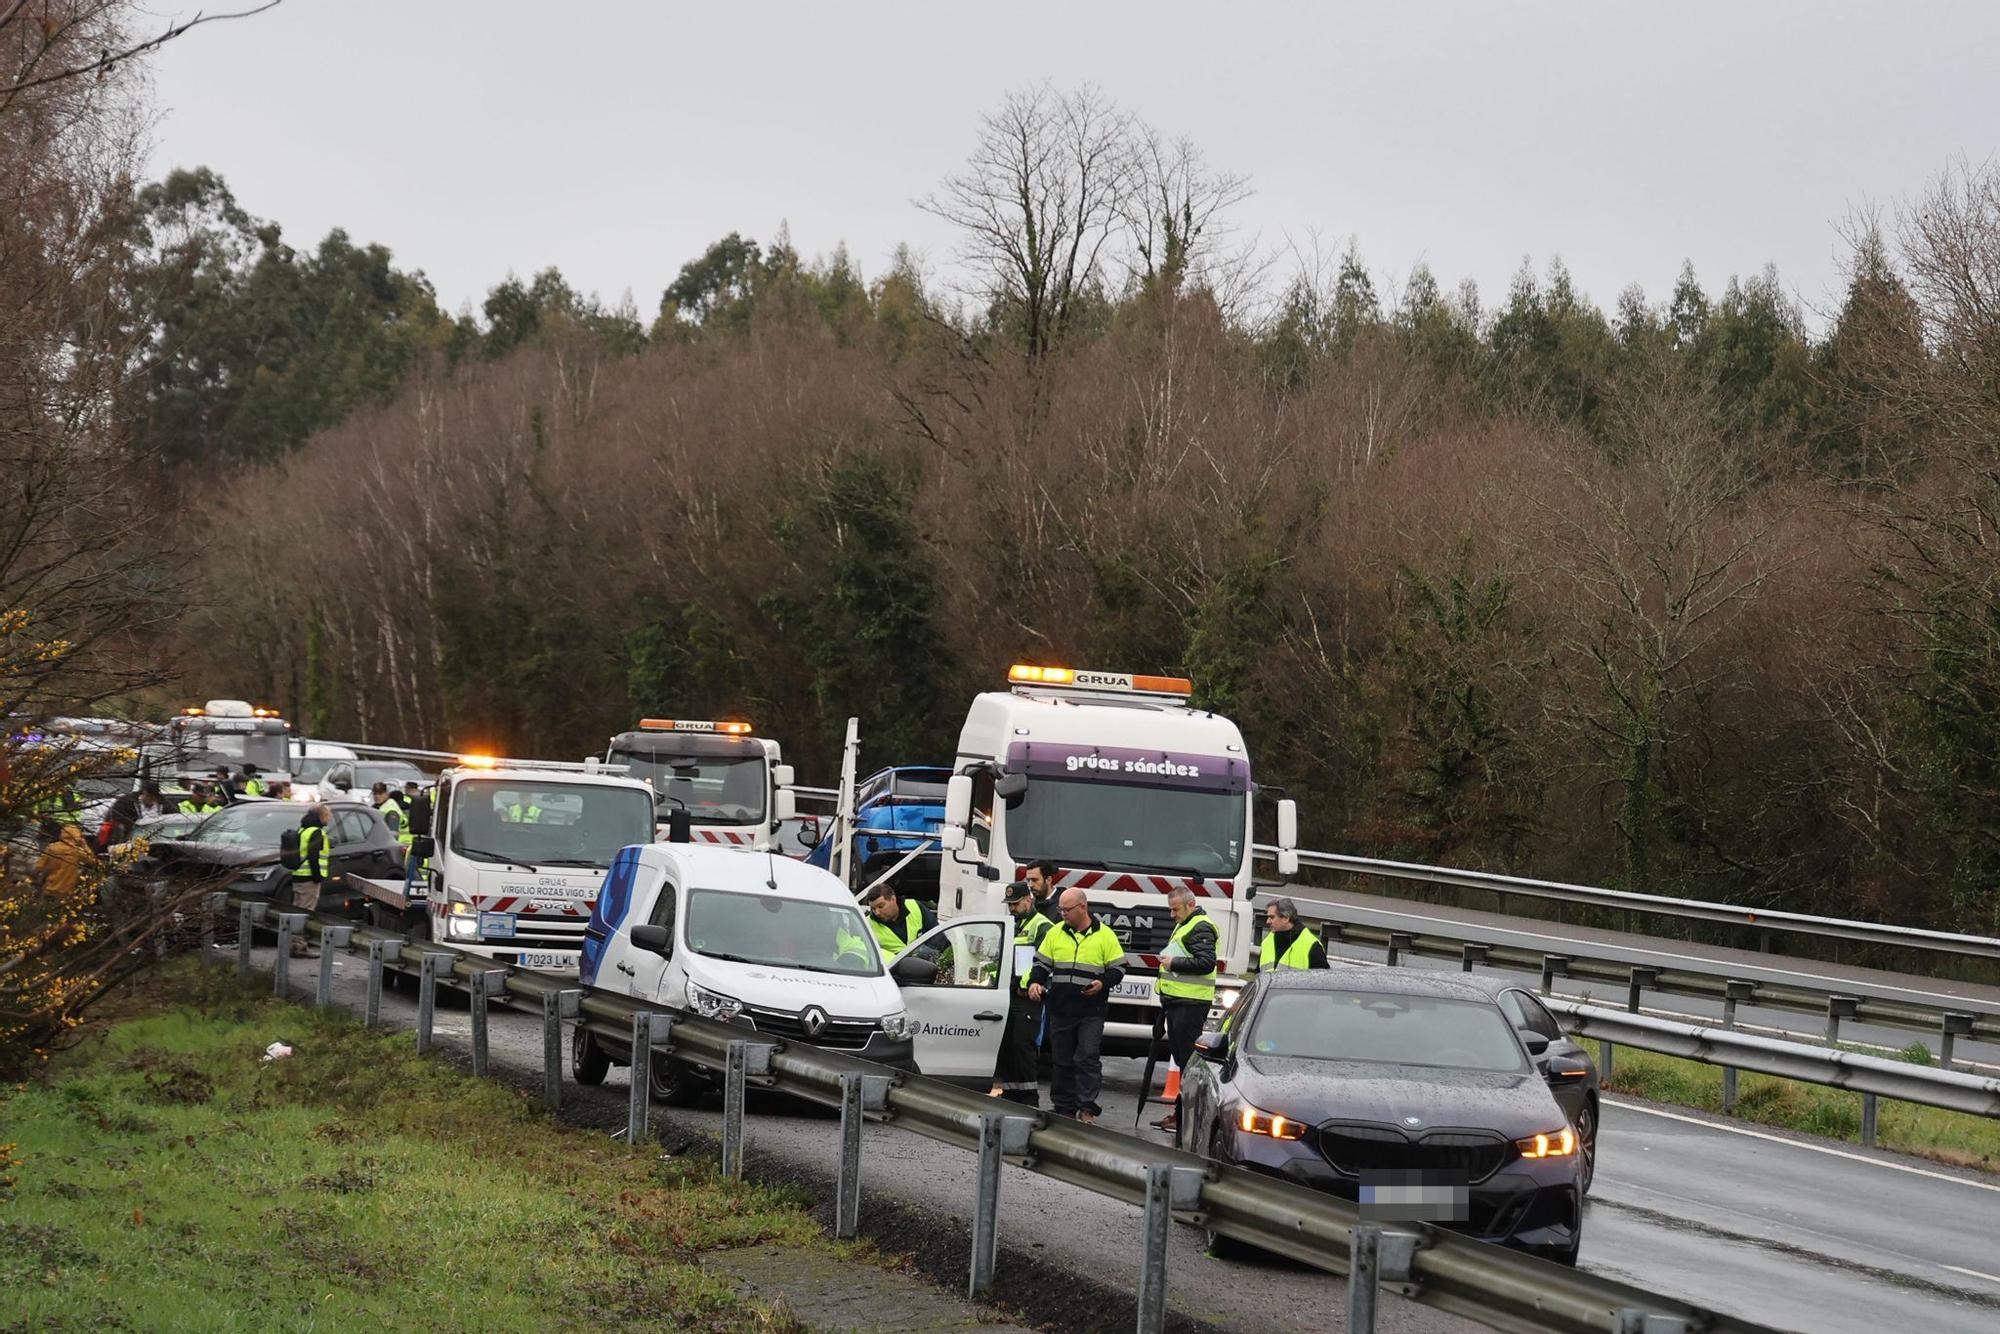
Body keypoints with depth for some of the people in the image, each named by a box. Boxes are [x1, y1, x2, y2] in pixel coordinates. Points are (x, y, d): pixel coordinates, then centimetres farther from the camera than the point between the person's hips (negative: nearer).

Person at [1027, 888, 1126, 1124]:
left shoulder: (1104, 936, 0)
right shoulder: (1055, 933, 9)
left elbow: (1118, 969, 2)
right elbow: (1042, 963, 14)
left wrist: (1102, 983, -16)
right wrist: (1035, 982, -5)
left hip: (1091, 1011, -4)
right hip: (1060, 1009, 4)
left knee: (1087, 1058, -8)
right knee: (1063, 1061, 8)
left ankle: (1086, 1109, -7)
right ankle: (1064, 1108, 16)